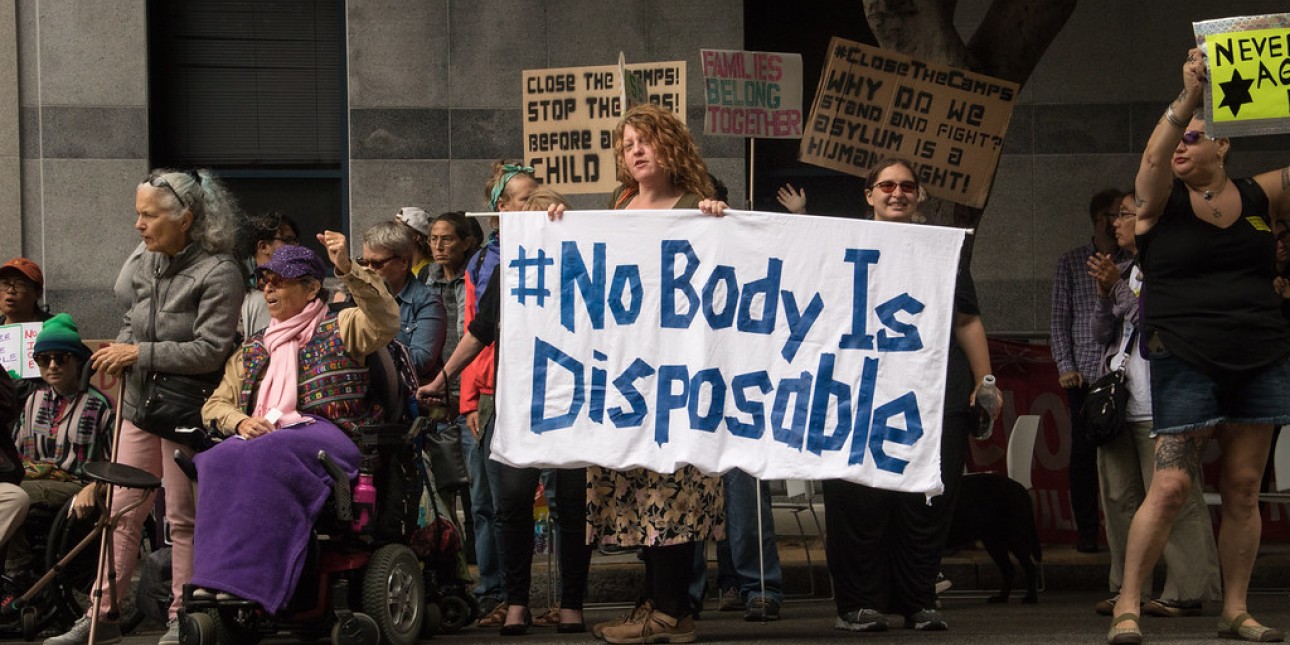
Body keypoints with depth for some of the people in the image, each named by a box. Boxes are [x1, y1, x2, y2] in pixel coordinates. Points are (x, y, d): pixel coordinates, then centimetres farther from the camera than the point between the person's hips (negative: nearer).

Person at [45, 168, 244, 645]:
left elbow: (210, 350, -20)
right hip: (140, 406, 7)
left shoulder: (218, 272, -15)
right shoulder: (145, 267, 7)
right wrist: (120, 349, 0)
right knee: (122, 511, 9)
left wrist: (140, 353, -20)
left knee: (182, 517, 2)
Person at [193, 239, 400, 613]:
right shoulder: (253, 349, 30)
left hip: (324, 437, -4)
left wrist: (348, 270, -21)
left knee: (263, 458, -37)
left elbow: (386, 322, -7)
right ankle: (211, 583, -40)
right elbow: (216, 404, 26)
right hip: (262, 438, 4)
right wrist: (241, 422, 1)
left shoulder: (340, 328, 15)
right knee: (218, 460, -31)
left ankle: (242, 584, -44)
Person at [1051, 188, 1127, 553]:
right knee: (1084, 452, 1)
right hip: (1085, 374, 0)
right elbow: (1059, 320, 9)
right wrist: (1065, 366, 0)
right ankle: (1086, 529, 9)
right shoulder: (1071, 263, 10)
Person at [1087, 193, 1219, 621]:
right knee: (1120, 497, 8)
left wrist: (1118, 287, -14)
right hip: (1117, 403, 8)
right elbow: (1102, 334, 16)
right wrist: (1105, 293, 0)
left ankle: (1188, 591, -5)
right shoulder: (1127, 270, 19)